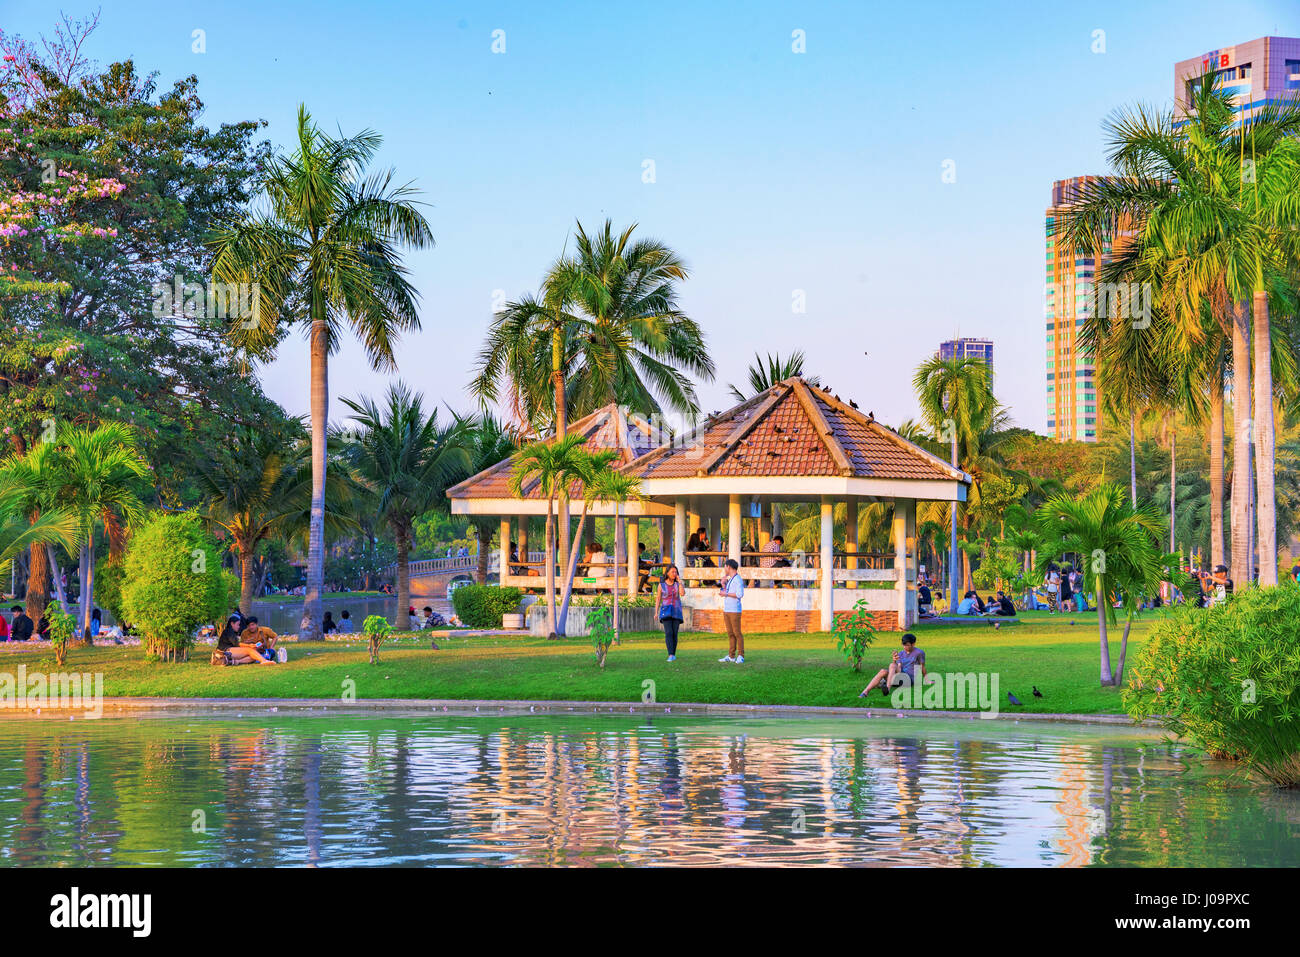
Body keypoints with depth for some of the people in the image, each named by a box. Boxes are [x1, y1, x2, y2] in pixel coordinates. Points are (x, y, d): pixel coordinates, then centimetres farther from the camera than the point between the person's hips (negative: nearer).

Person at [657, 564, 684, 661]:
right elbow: (658, 599, 5)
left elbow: (682, 593, -14)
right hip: (666, 612, -2)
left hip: (676, 612, 2)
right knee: (668, 633, -16)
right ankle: (670, 655, -21)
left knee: (674, 634, -1)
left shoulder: (678, 584, 4)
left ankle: (673, 655, 13)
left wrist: (679, 580, -11)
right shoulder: (661, 585, 1)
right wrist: (656, 613, -3)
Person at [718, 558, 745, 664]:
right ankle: (731, 656, 8)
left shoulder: (738, 579, -9)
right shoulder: (730, 580, 18)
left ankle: (740, 656, -6)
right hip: (726, 610, 9)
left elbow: (740, 594, -20)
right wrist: (723, 585, 9)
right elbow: (725, 593, 22)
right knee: (730, 634, 7)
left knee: (737, 633, -8)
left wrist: (726, 594, -13)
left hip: (734, 610, -9)